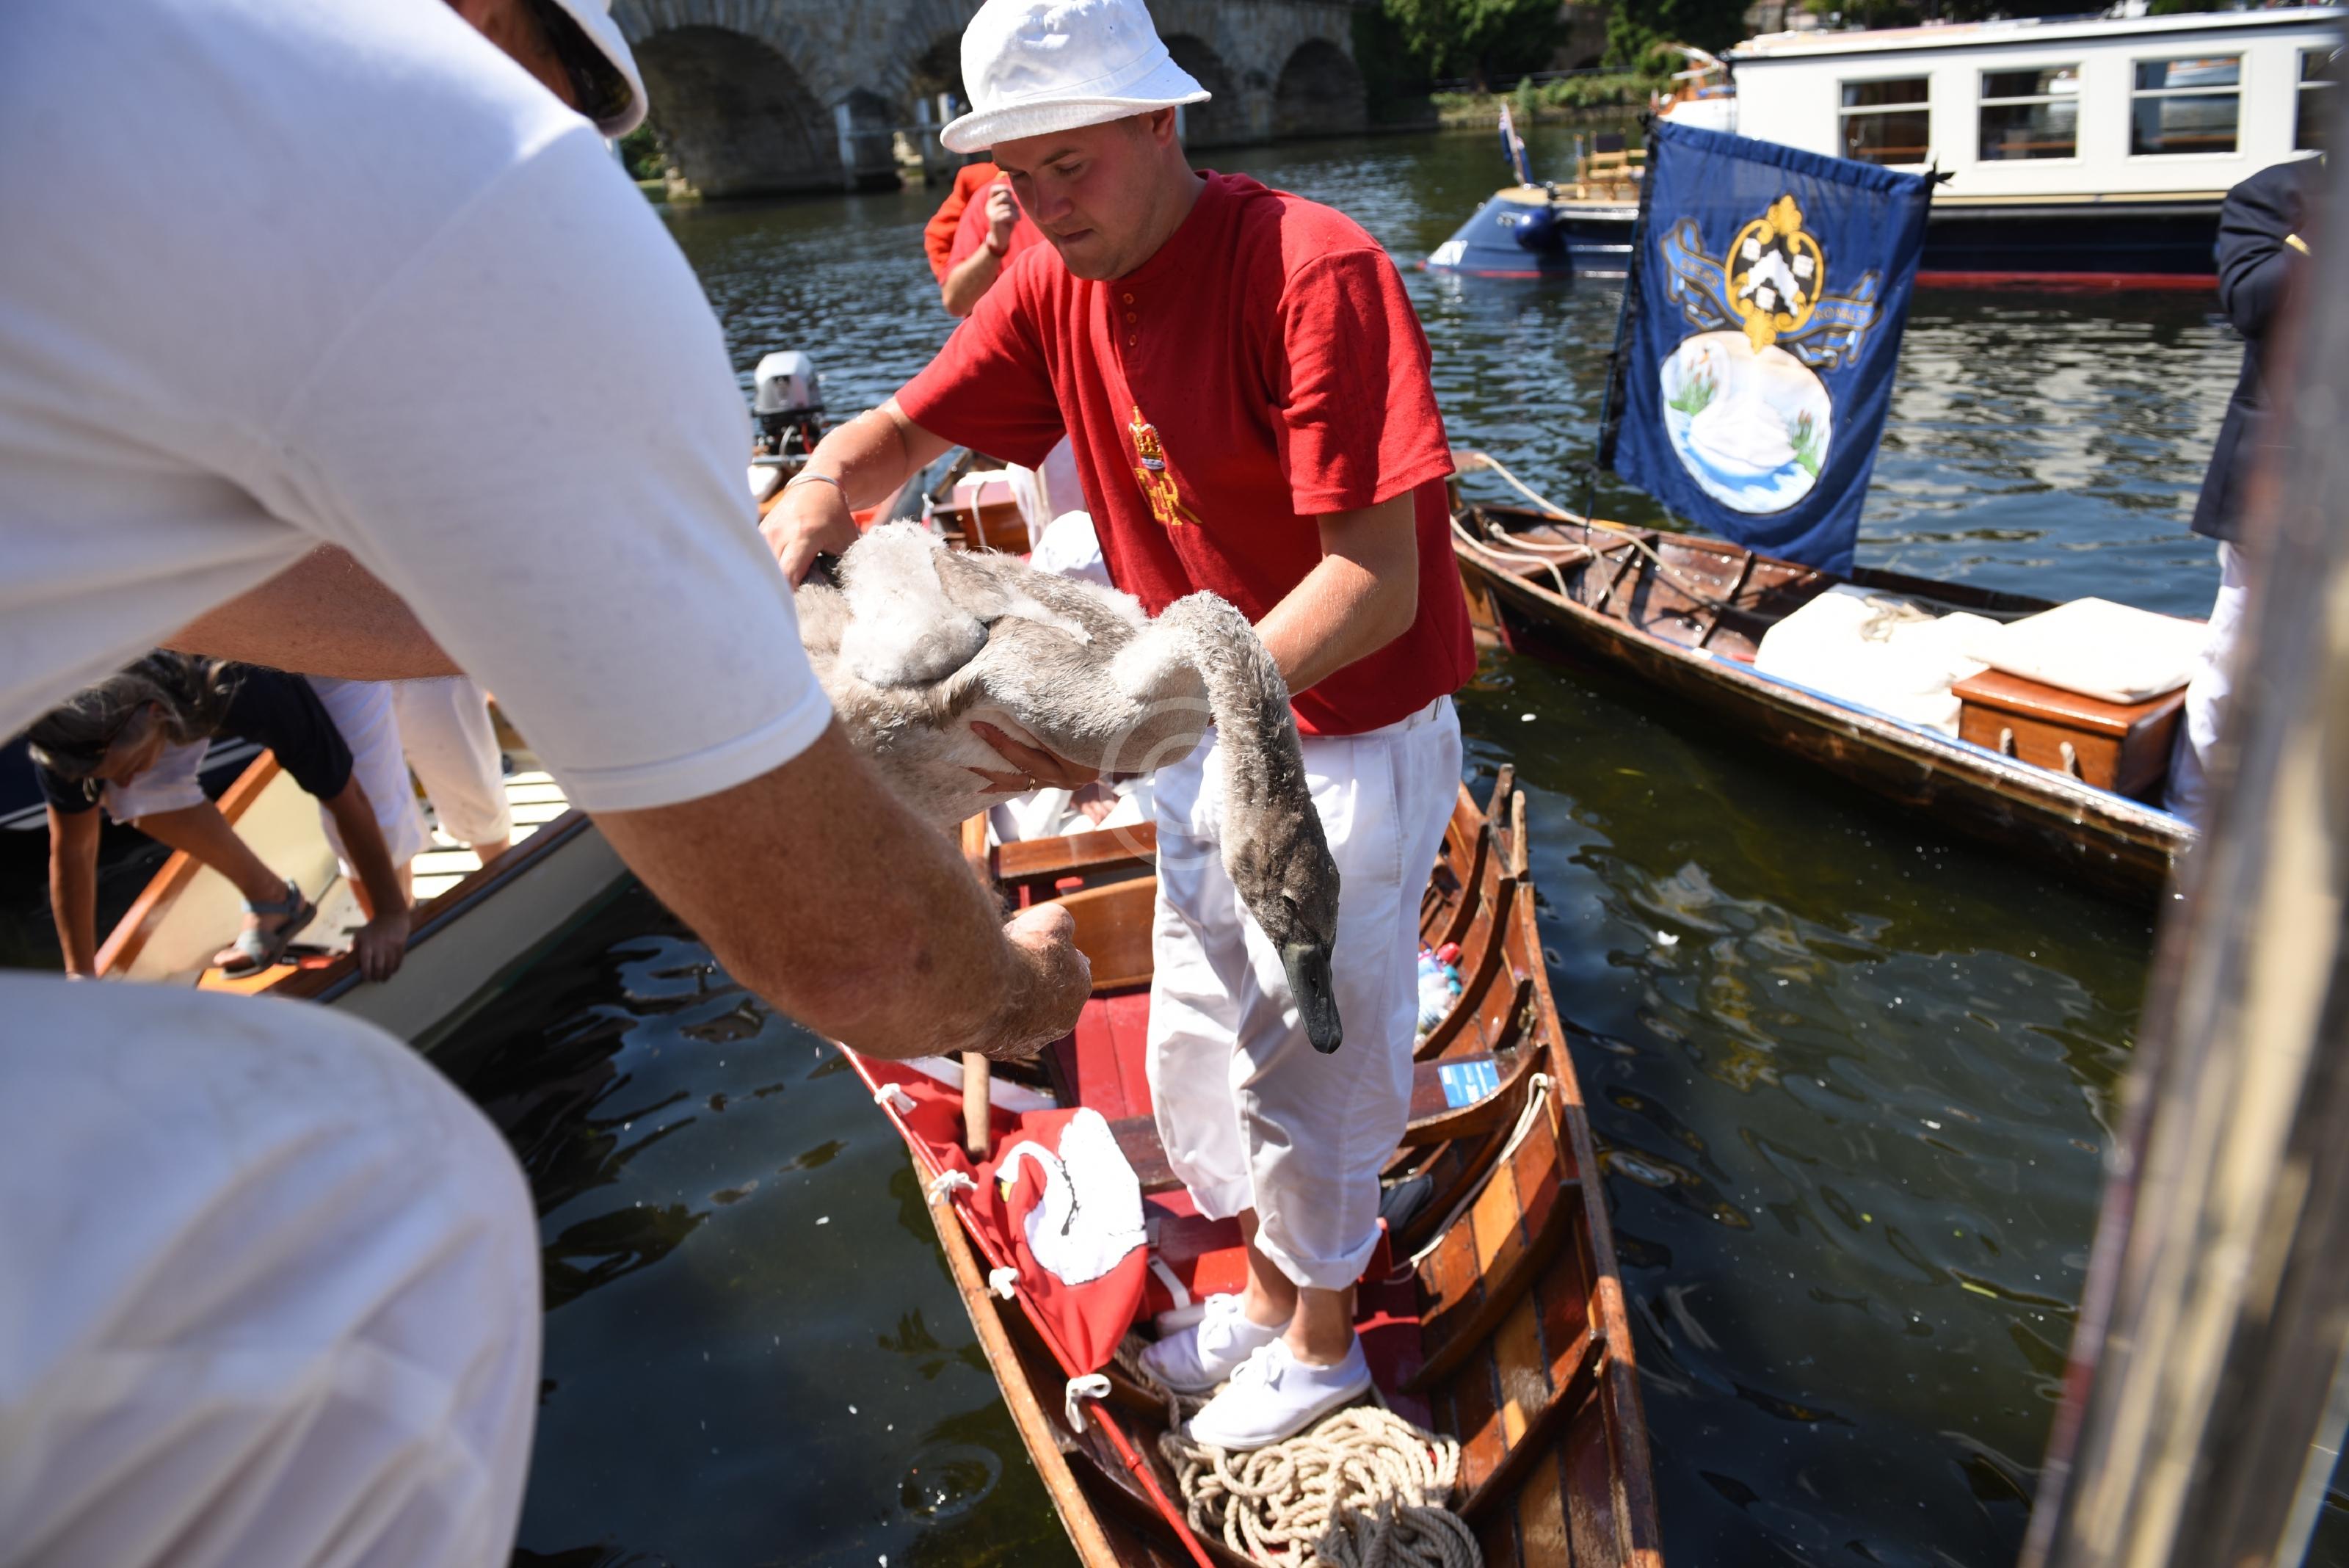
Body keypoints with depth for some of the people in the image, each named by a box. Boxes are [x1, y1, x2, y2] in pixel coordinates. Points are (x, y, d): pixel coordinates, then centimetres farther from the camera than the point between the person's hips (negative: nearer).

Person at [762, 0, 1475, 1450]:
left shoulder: (1314, 271, -24)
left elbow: (1378, 585, -30)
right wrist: (818, 491, -21)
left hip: (1354, 741, -7)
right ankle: (1264, 1295, 44)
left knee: (1314, 1067, 7)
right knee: (1198, 1059, 18)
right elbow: (902, 430, 4)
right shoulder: (1055, 291, -2)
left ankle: (1323, 1341, 35)